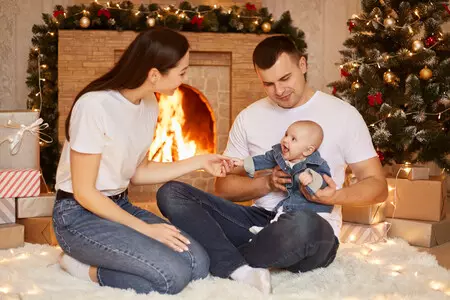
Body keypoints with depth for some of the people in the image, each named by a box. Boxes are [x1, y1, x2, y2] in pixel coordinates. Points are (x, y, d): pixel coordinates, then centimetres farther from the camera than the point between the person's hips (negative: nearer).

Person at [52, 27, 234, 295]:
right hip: (79, 214, -8)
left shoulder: (149, 104, 2)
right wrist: (145, 229, -18)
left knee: (198, 264, -10)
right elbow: (84, 192, -19)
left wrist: (199, 162, 6)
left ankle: (93, 263, 2)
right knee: (173, 275, -24)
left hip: (120, 206, 8)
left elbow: (137, 173, 10)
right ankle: (86, 270, -3)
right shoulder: (95, 106, -23)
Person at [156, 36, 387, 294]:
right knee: (171, 193, -15)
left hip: (314, 232, -3)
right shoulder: (249, 118, 9)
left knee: (302, 224, -43)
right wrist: (267, 183, -10)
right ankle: (241, 271, -32)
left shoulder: (343, 114, 0)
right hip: (260, 220, 4)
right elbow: (223, 186, 9)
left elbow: (378, 187, 0)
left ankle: (224, 263, -16)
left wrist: (337, 196, -20)